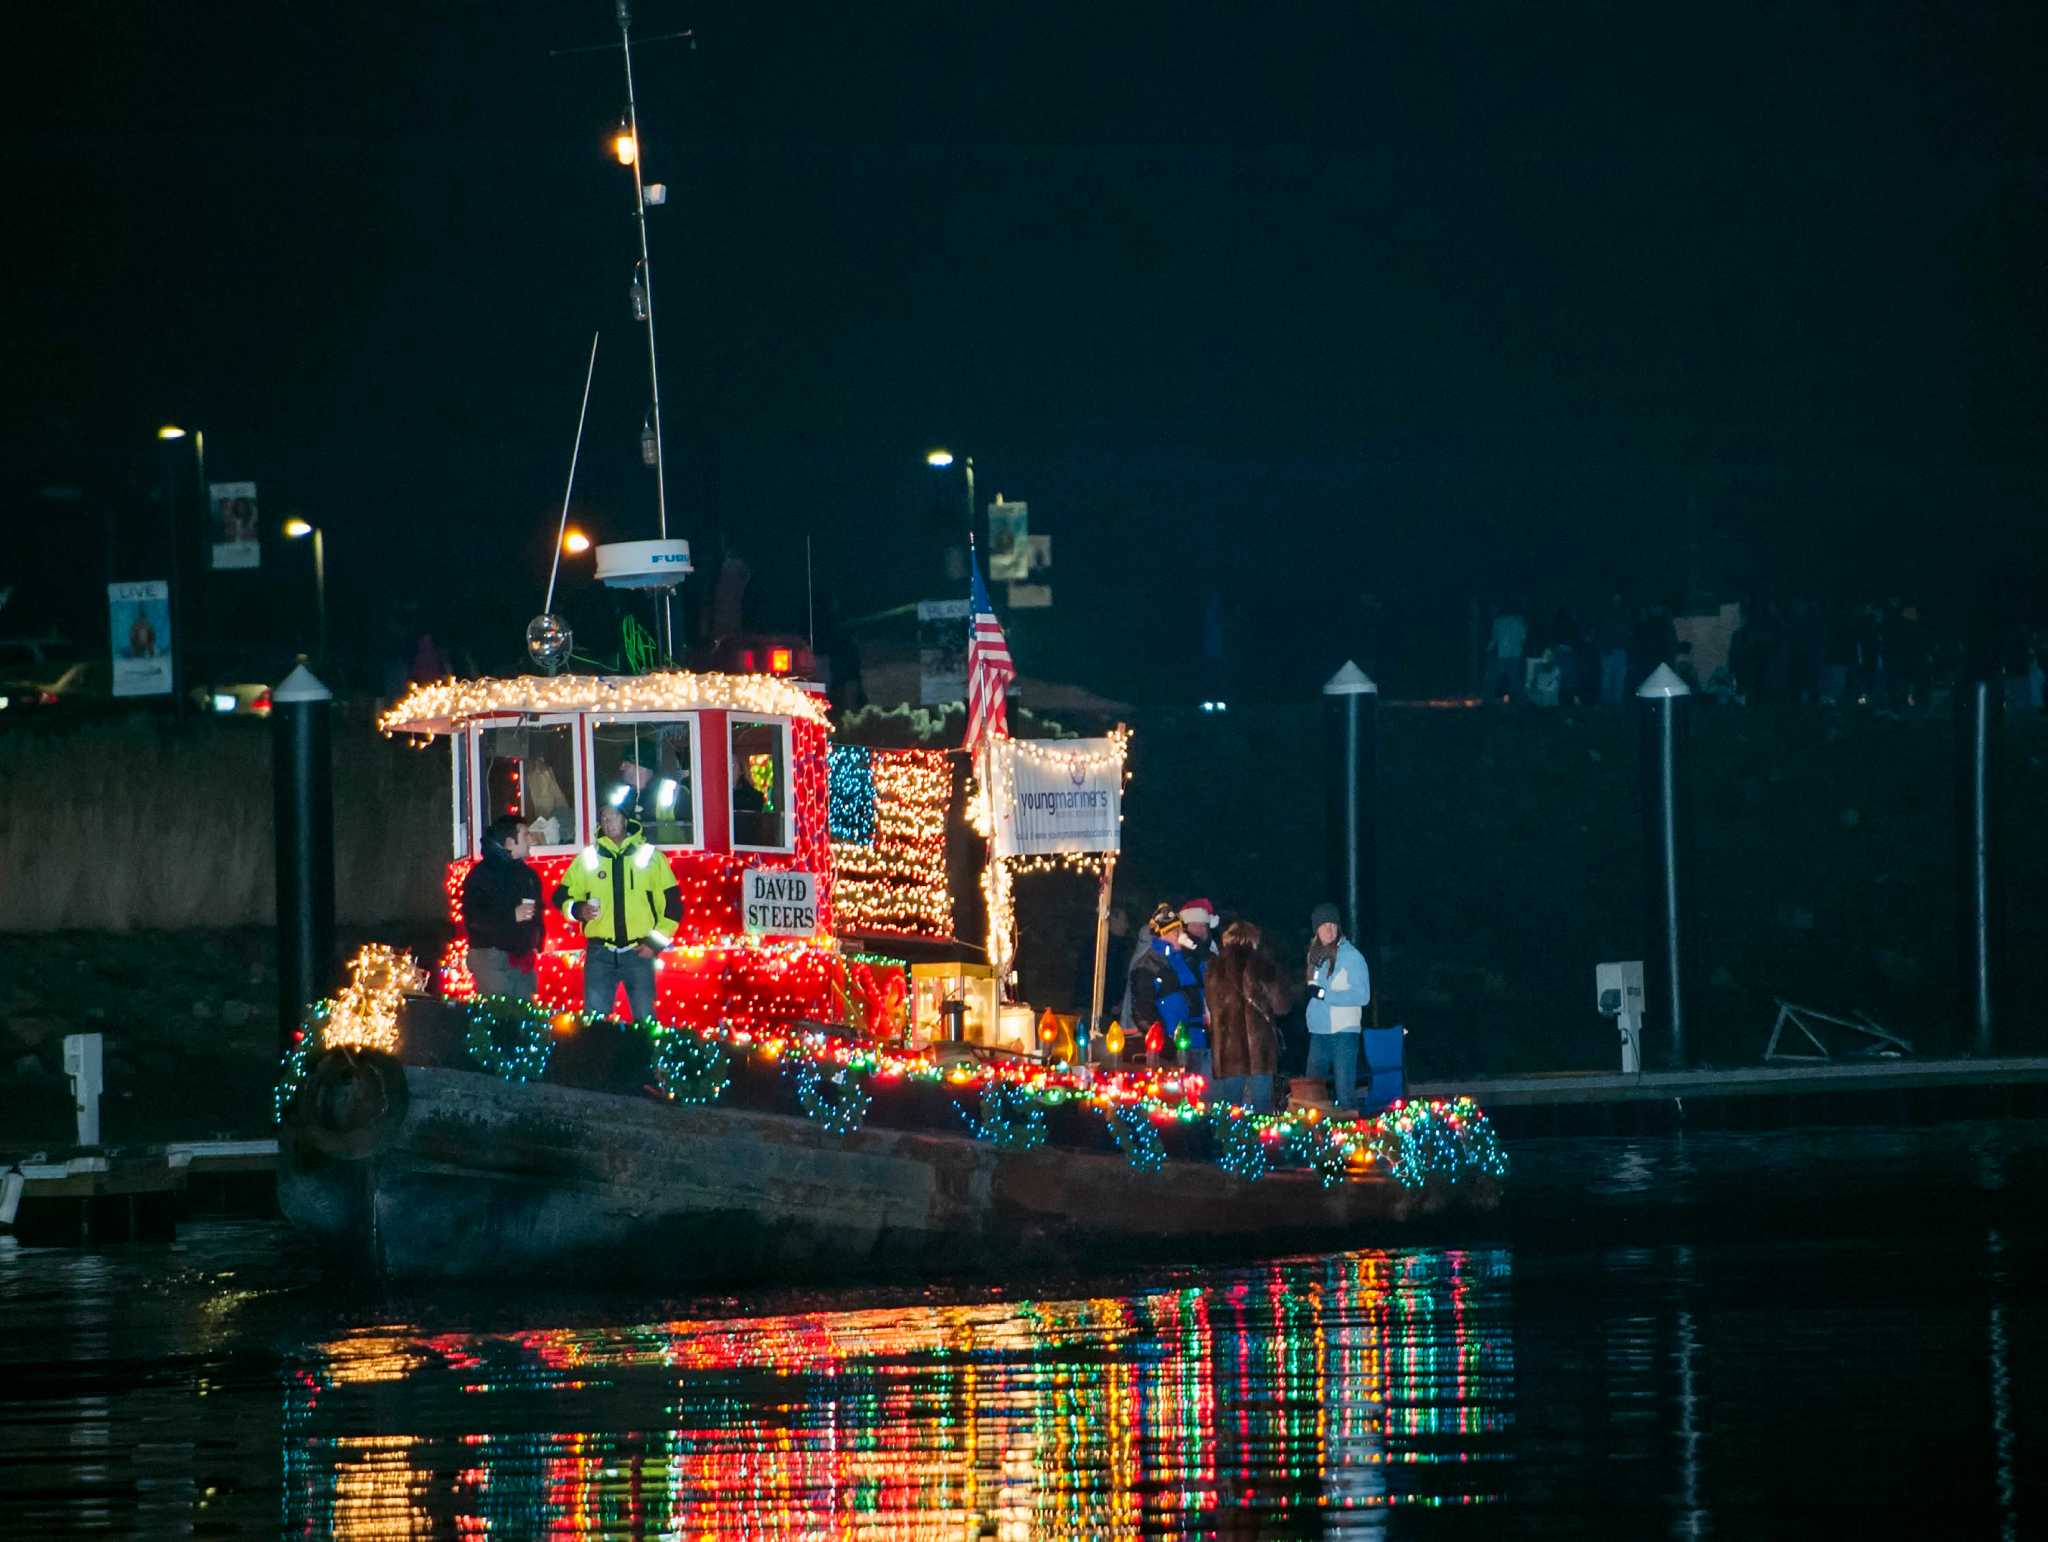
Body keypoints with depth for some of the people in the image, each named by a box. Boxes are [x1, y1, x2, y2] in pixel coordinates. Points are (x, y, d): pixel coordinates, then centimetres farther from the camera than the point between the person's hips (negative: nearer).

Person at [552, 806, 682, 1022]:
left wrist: (655, 942, -2)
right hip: (600, 954, 1)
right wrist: (578, 910, -8)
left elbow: (672, 903, 6)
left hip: (639, 953, -1)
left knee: (645, 1019, 2)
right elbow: (562, 897, 14)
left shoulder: (650, 856, 5)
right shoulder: (588, 858, 8)